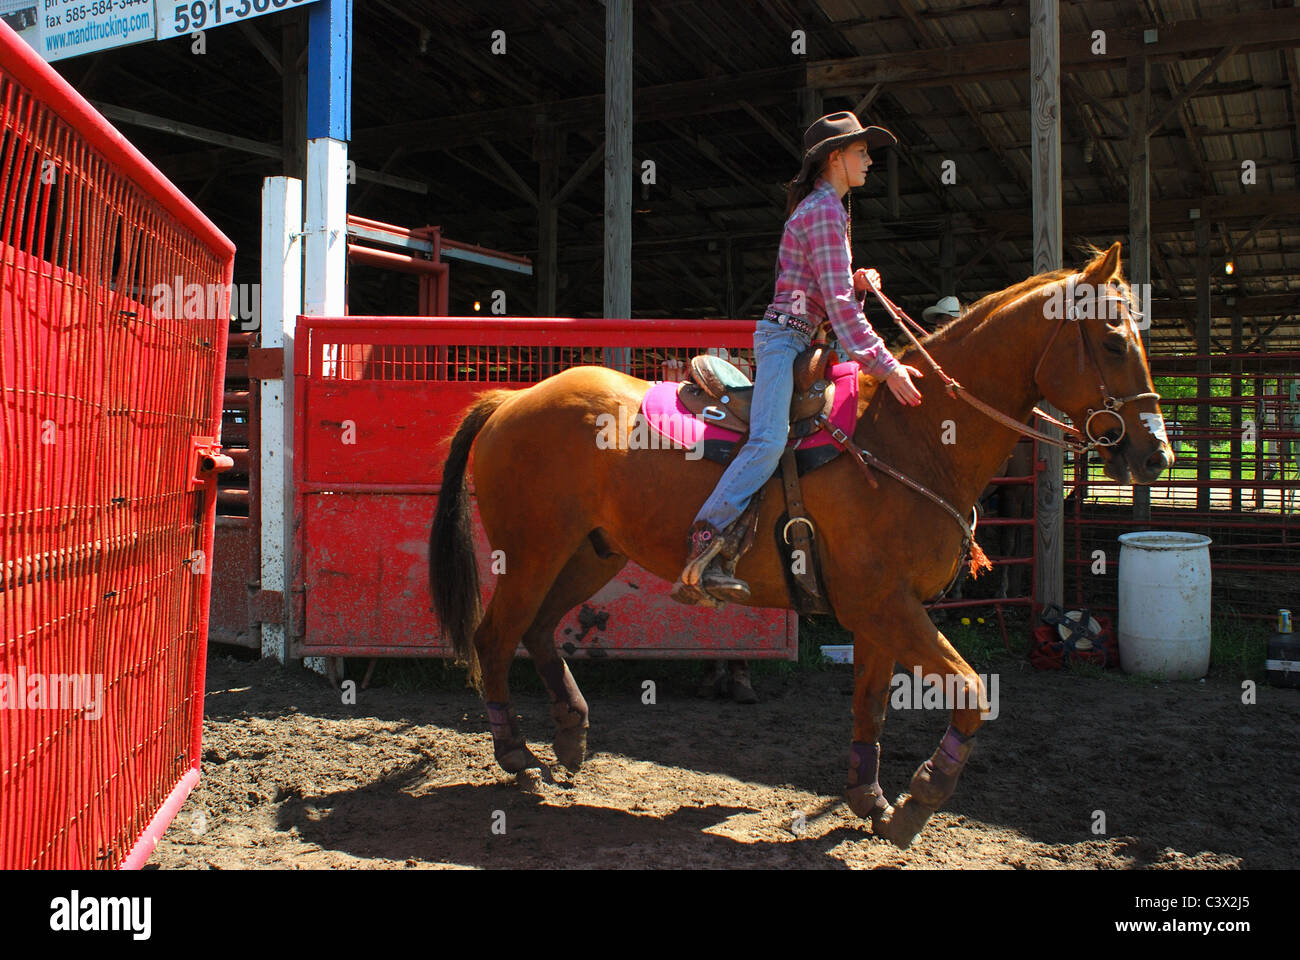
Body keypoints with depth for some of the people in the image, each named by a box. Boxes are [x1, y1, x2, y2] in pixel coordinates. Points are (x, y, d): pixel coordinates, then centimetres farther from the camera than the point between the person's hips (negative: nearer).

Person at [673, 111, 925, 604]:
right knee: (770, 441, -27)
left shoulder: (828, 209, 24)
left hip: (802, 339, 11)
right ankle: (704, 542, -32)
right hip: (785, 336, -11)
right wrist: (885, 366, -18)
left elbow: (828, 295, 26)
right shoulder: (824, 211, -8)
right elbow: (839, 305, -16)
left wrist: (857, 284, 4)